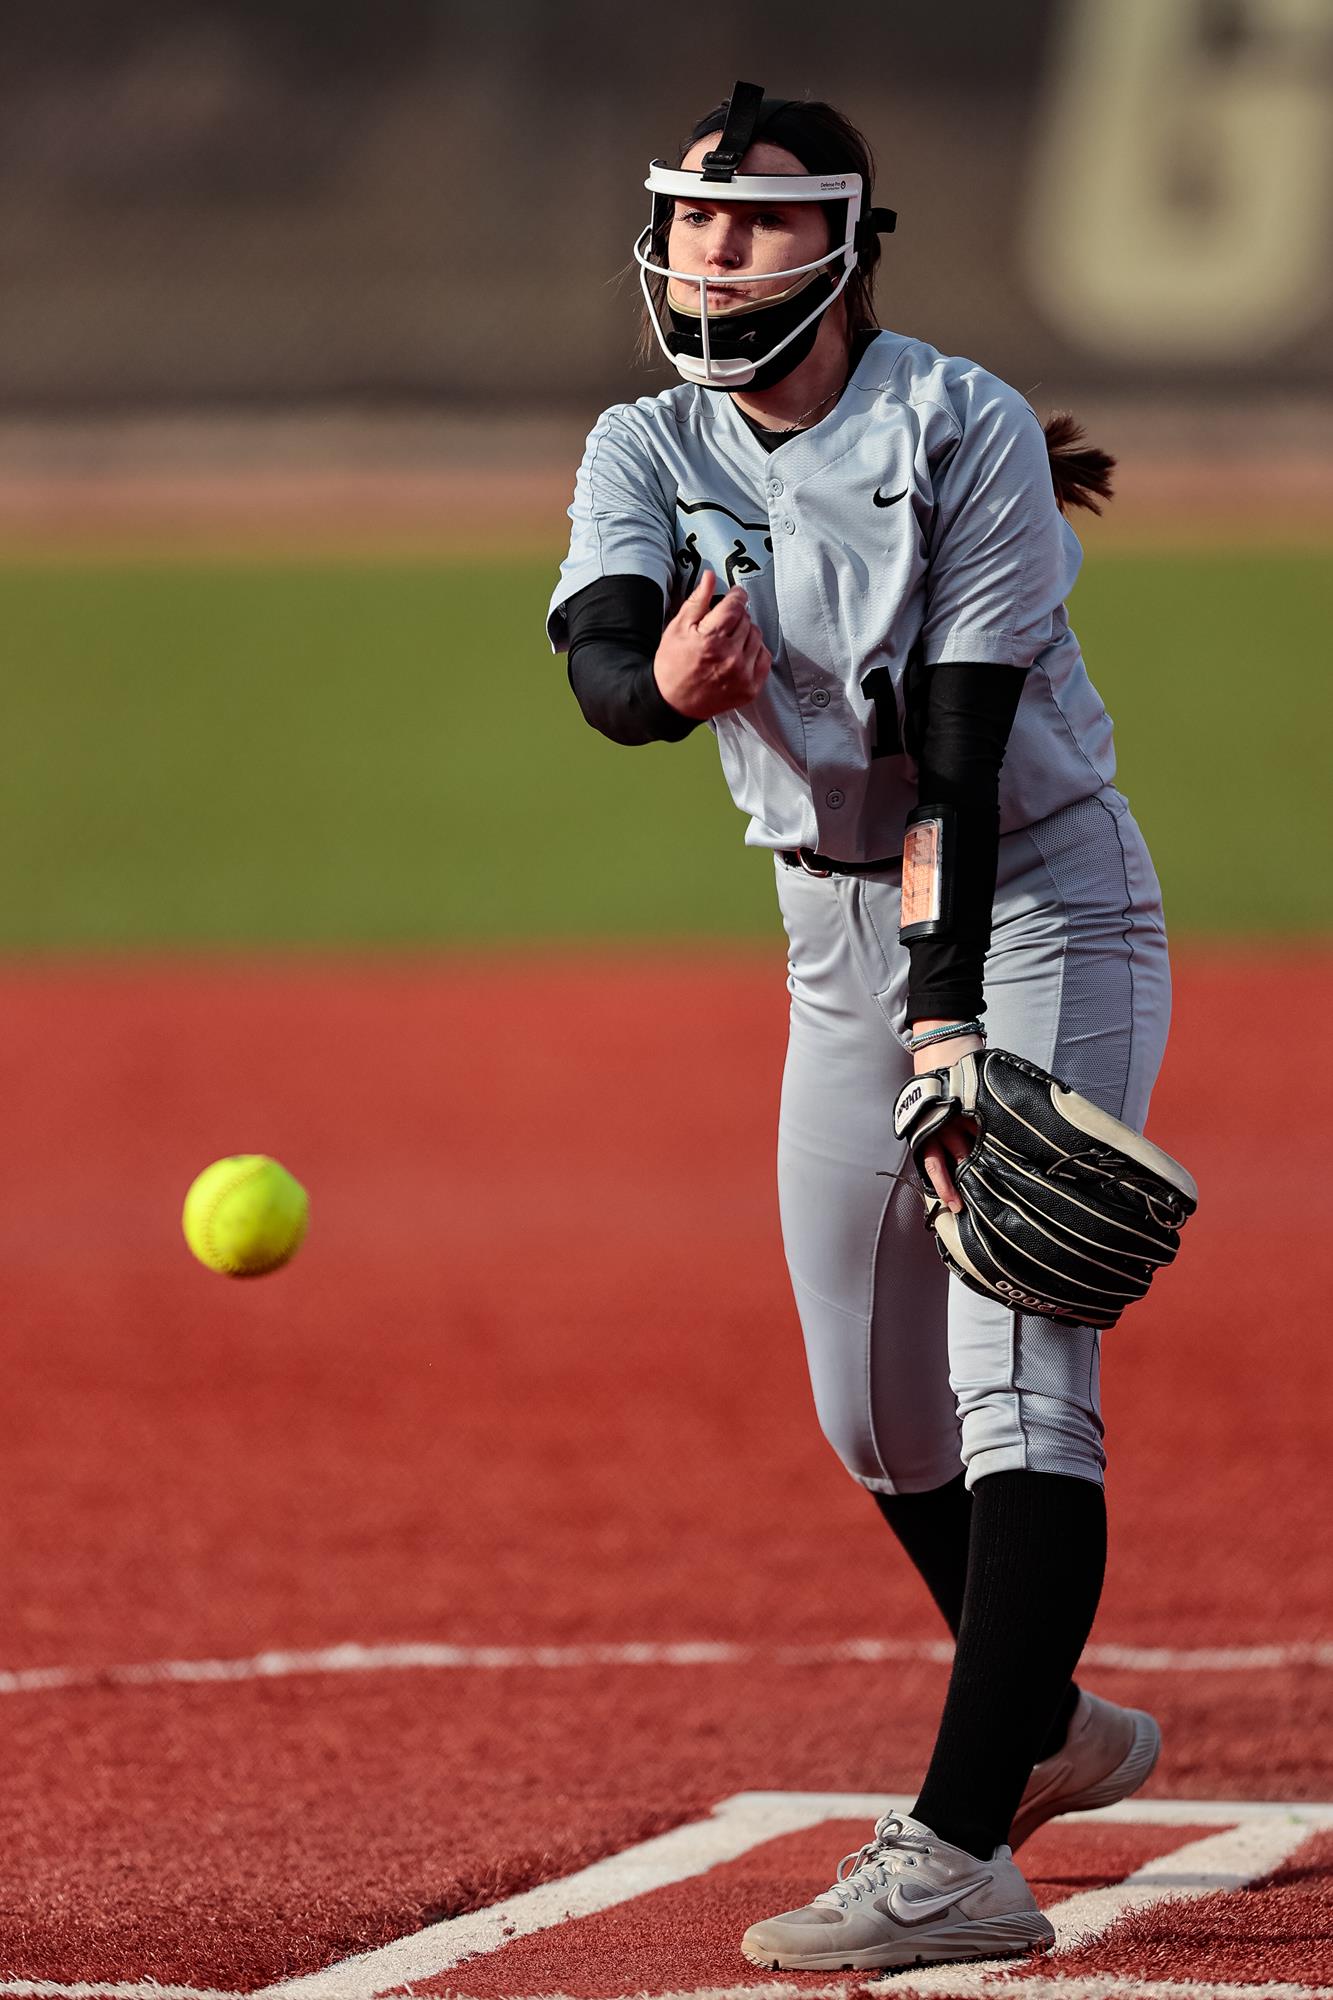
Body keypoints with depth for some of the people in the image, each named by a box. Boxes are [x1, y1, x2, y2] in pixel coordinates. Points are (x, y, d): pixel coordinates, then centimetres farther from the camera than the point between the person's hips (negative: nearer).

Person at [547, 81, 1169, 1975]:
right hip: (839, 926, 6)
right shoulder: (645, 453, -2)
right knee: (872, 1404, 12)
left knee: (1018, 1367, -18)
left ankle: (961, 1854, -27)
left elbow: (963, 753, -23)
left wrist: (951, 1022, -31)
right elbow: (599, 654, -22)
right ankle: (1048, 1726, 37)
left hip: (1037, 900, -6)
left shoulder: (965, 431, -16)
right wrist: (665, 678, -47)